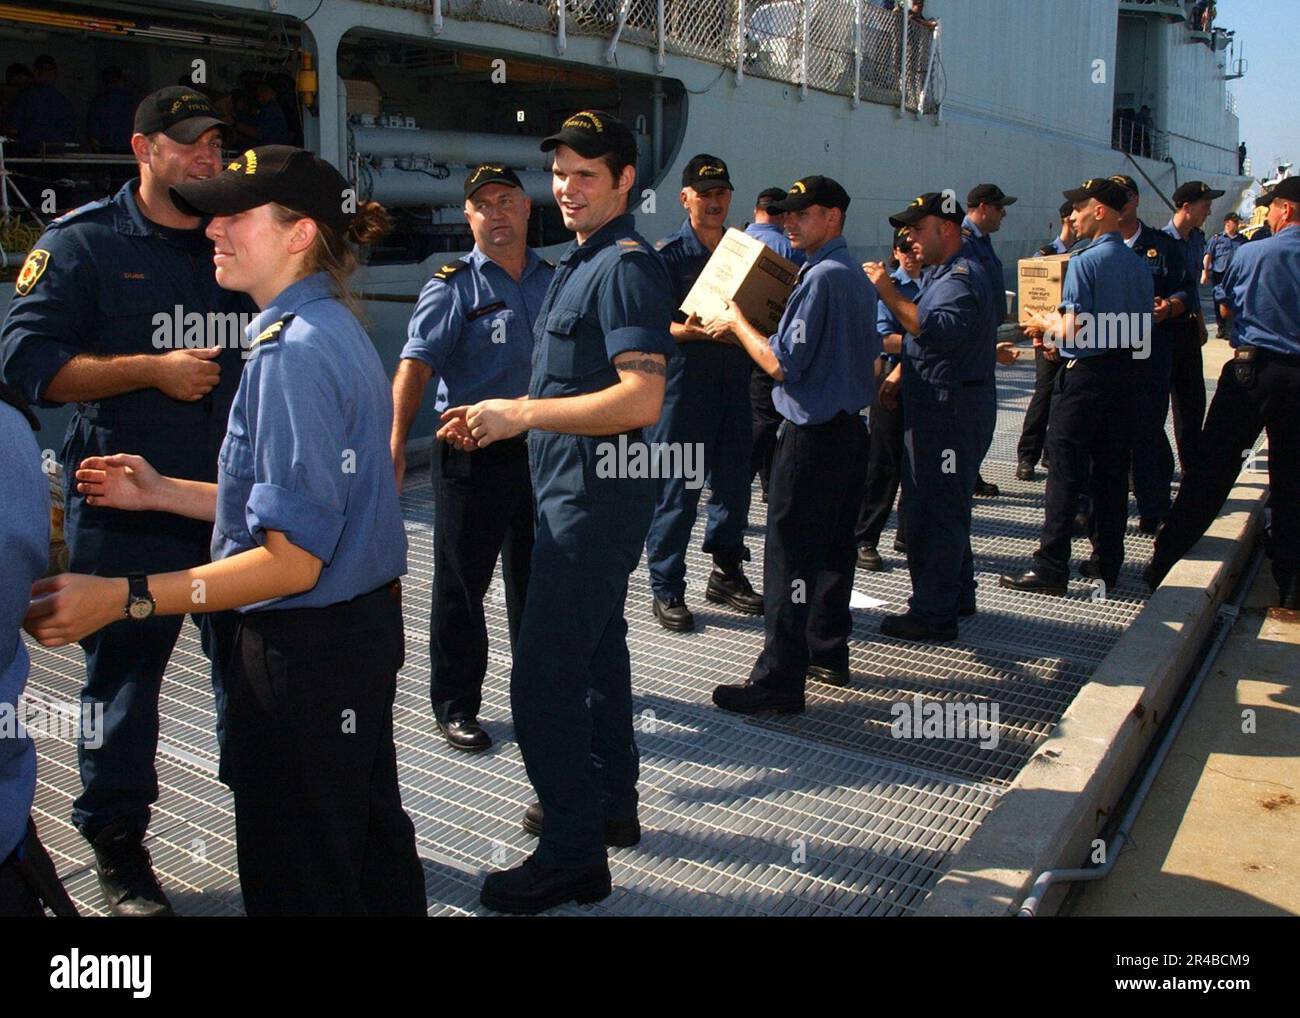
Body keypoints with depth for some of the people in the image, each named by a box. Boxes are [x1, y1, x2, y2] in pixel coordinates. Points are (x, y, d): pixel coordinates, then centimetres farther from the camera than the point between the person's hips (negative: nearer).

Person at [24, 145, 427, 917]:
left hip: (307, 647, -10)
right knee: (371, 843, 24)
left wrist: (123, 598, -27)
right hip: (364, 624, 10)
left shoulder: (294, 353, -21)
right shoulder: (337, 330, 9)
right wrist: (163, 492, 15)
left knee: (301, 885, 9)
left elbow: (292, 559, -25)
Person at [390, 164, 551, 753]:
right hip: (473, 457, -4)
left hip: (541, 453, 5)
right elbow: (416, 363, -17)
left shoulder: (554, 280, 9)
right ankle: (455, 705, 18)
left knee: (535, 579, 19)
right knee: (461, 584, 4)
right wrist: (395, 444, -31)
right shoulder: (452, 287, -5)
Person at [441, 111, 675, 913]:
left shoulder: (626, 266, -16)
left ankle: (573, 854, 4)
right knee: (596, 646, 21)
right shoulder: (582, 261, 14)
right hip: (576, 484, 11)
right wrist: (497, 420, 11)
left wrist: (522, 413, -23)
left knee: (544, 678, -8)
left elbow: (640, 399, -27)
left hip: (597, 492, -11)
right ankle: (610, 805, 37)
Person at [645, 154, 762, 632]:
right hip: (682, 382, -6)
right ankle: (666, 589, 7)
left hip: (733, 381, 6)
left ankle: (726, 573, 28)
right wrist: (685, 330, -28)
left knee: (733, 481, 12)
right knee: (677, 488, -2)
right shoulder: (667, 254, -4)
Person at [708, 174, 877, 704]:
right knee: (833, 547, 17)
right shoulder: (858, 278, 13)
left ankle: (779, 682, 0)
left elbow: (782, 364, -21)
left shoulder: (820, 279, -17)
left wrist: (736, 322, -6)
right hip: (850, 427, 10)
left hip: (812, 436, -10)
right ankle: (828, 654, 29)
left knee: (790, 558, -5)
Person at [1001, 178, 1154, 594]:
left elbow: (1072, 330, -20)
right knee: (1112, 471, 11)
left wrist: (1045, 324, 3)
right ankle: (1107, 562, 18)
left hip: (1085, 374, -7)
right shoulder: (1139, 265, 9)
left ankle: (1051, 567, -3)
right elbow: (1143, 329, 14)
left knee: (1066, 473, -4)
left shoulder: (1085, 262, -14)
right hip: (1125, 373, 7)